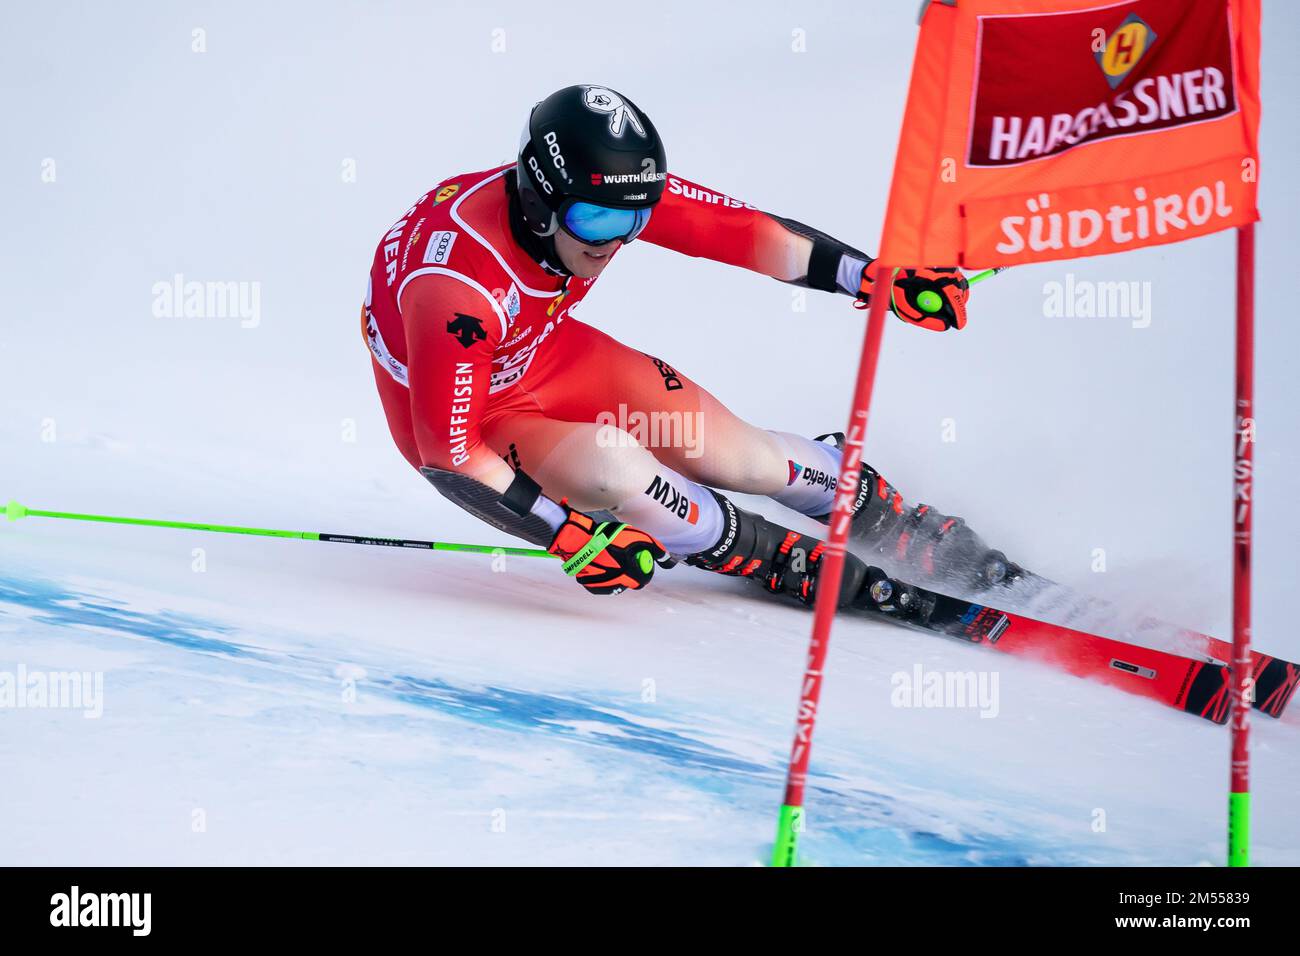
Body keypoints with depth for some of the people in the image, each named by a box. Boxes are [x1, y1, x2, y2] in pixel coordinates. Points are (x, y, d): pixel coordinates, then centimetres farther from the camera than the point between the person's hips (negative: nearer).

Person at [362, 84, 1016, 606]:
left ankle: (906, 527, 25)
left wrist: (882, 280, -22)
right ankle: (796, 564, -9)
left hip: (543, 353, 6)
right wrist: (569, 534, -34)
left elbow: (742, 231, -17)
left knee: (738, 456, -1)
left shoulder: (614, 193, -23)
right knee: (611, 464, -32)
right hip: (451, 418, -5)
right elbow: (449, 451, -32)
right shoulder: (456, 284, -39)